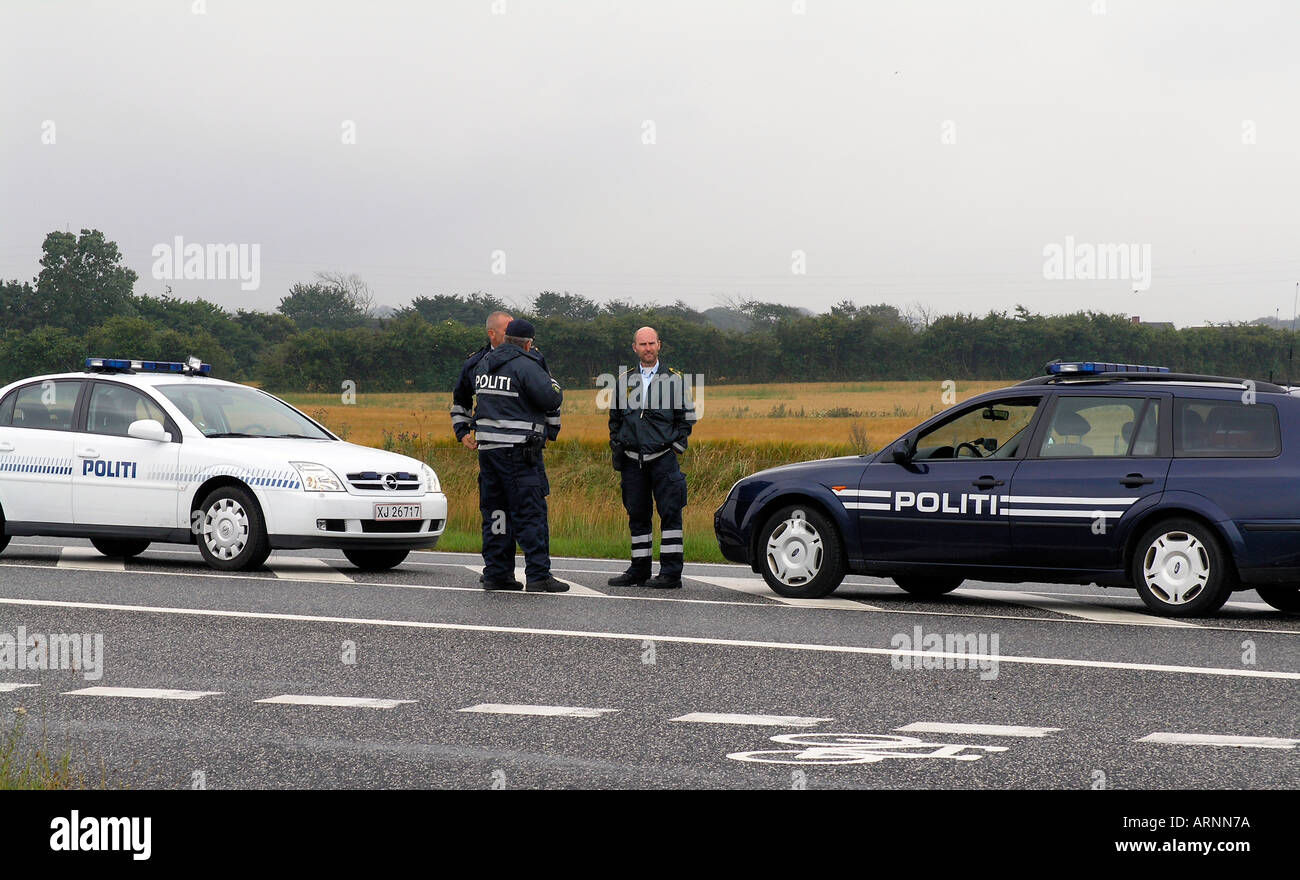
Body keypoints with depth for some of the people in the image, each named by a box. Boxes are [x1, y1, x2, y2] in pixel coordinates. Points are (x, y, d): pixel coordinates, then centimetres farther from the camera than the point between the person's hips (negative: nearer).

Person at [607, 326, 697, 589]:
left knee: (670, 513, -8)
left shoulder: (675, 379, 5)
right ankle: (639, 570, 16)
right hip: (632, 459, 3)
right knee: (637, 515, 8)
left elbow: (686, 417, 7)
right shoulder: (624, 381, 13)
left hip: (663, 458, -3)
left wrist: (676, 446, -3)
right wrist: (617, 449, 10)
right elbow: (615, 417, 20)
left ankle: (671, 573, -7)